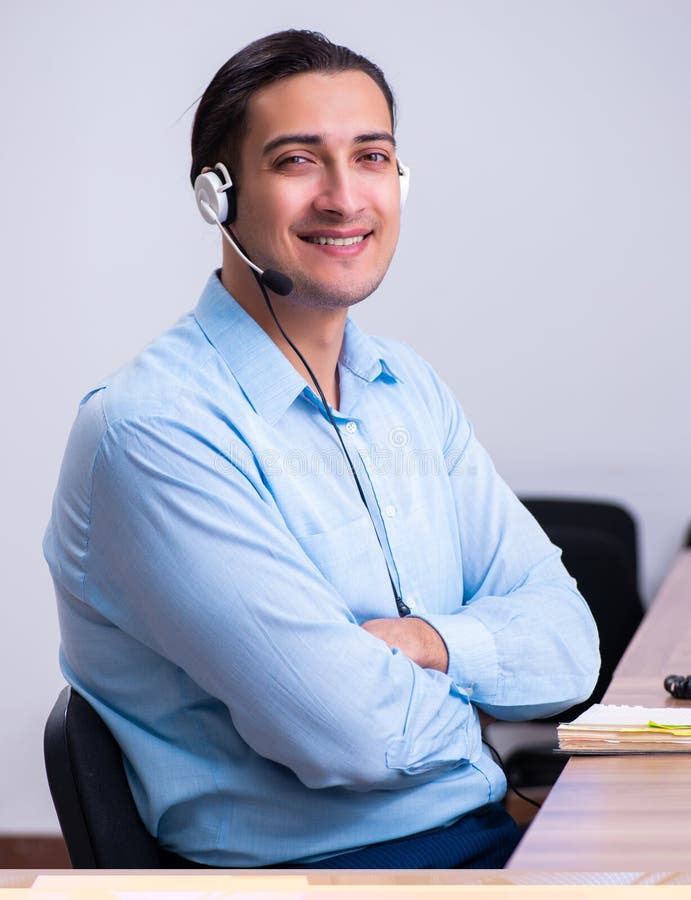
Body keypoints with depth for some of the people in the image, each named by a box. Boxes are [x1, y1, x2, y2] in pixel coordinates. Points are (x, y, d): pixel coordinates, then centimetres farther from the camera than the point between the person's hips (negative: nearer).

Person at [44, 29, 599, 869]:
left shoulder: (412, 391, 11)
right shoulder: (151, 429, -15)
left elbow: (567, 639, 8)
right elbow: (351, 734, -20)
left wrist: (430, 642, -11)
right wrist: (473, 698, 0)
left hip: (491, 833, 8)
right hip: (310, 865, -7)